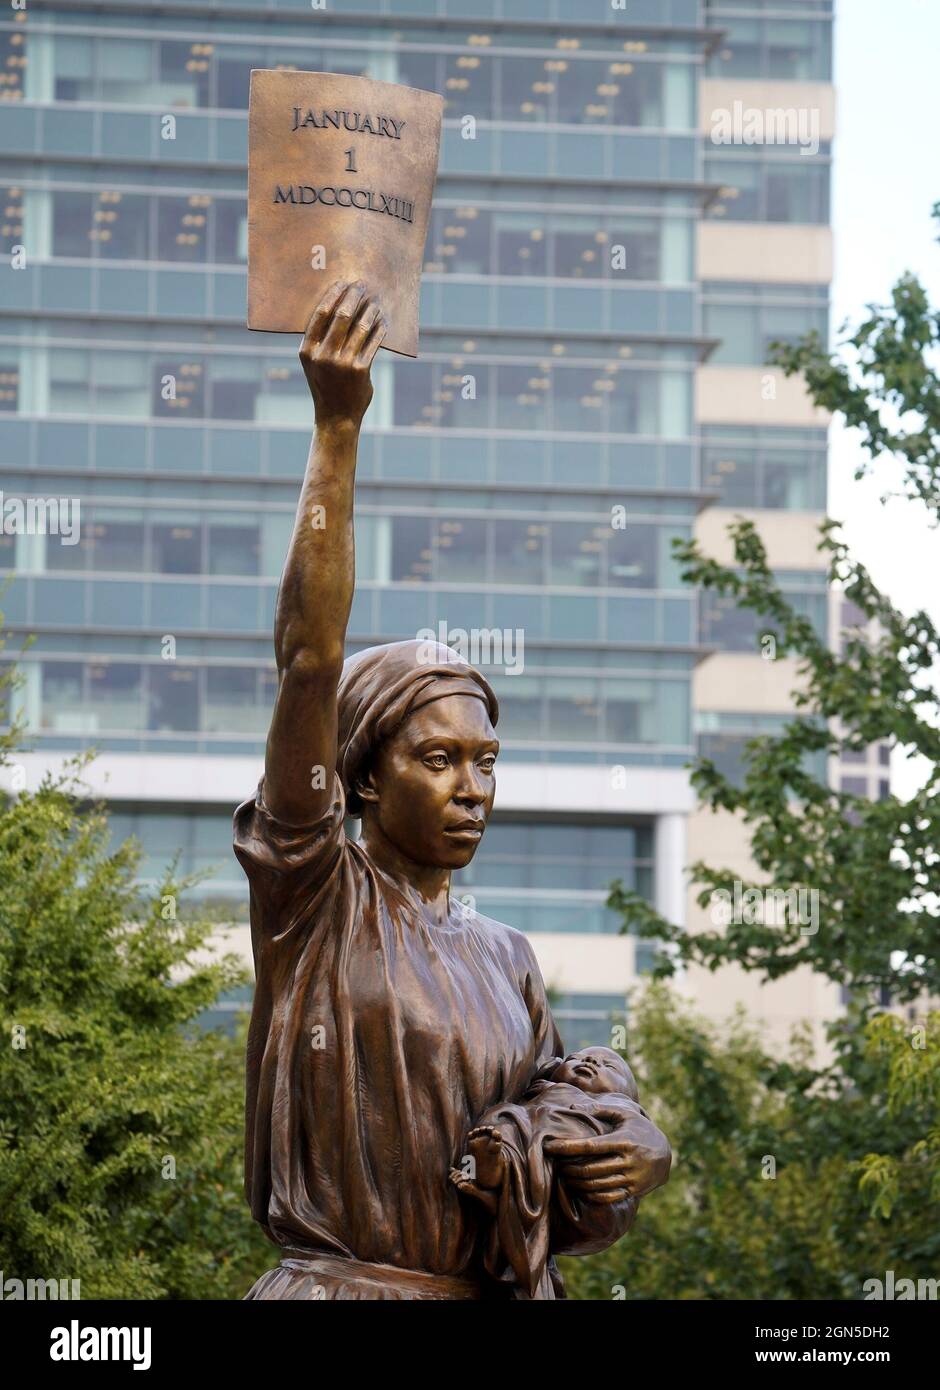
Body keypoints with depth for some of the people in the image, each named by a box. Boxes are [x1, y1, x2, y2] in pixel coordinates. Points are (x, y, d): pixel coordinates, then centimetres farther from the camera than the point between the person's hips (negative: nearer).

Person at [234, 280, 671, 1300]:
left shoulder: (504, 958, 15)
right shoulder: (314, 900, 0)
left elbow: (559, 1223, 21)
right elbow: (308, 659, -12)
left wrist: (602, 1186, -3)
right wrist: (336, 431, -18)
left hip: (488, 1290, 5)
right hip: (336, 1284, -5)